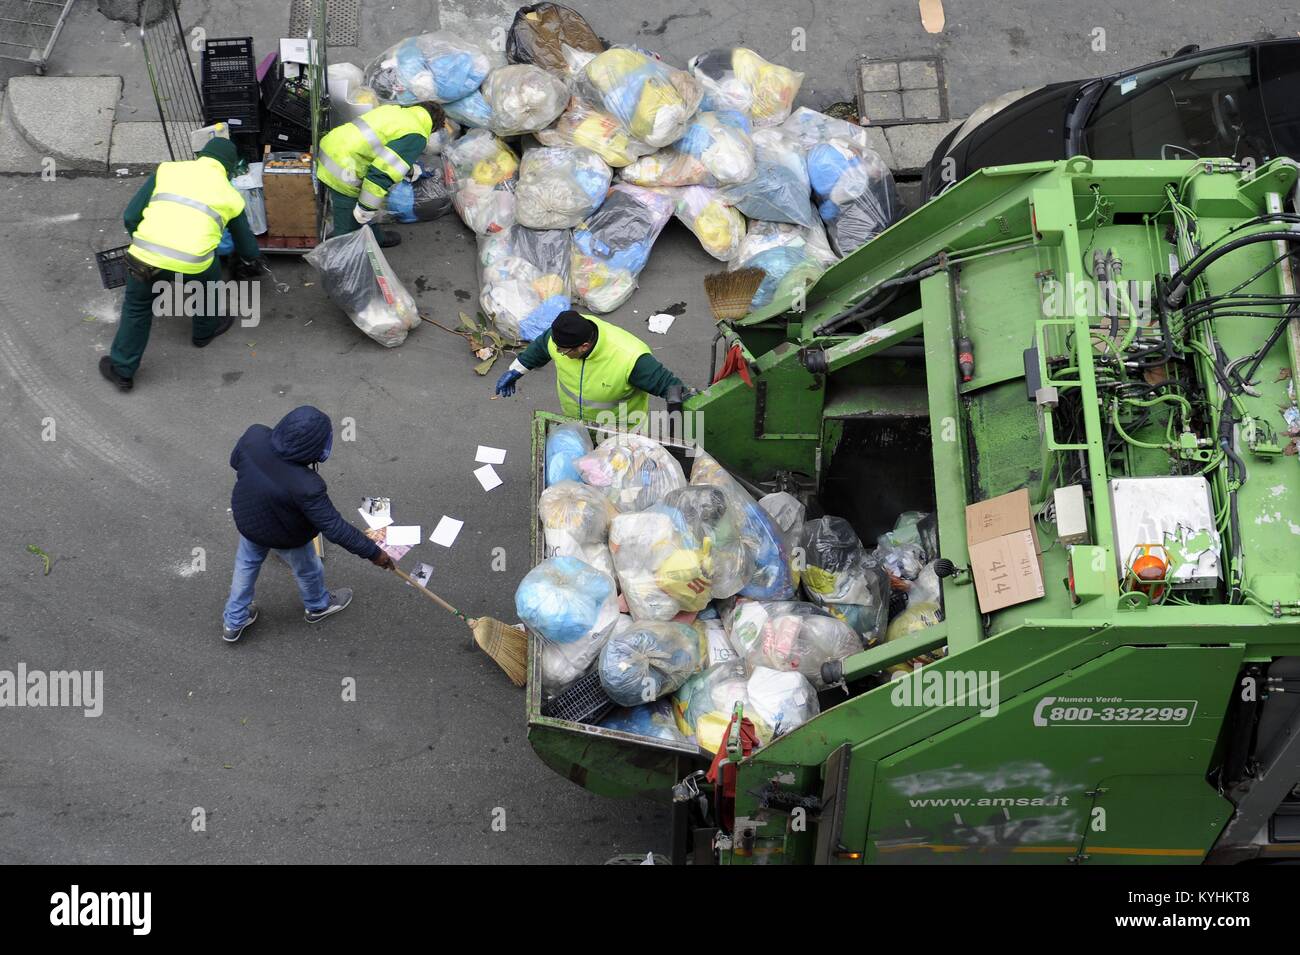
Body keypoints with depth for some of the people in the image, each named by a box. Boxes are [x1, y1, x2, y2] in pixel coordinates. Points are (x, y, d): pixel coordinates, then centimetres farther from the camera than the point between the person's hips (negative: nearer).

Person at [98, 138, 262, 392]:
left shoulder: (167, 170, 17)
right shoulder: (230, 195, 19)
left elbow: (131, 216, 16)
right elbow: (245, 242, 32)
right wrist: (252, 263, 55)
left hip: (145, 258, 1)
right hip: (192, 265, -1)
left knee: (136, 308, 26)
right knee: (208, 277, 34)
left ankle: (121, 370, 34)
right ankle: (205, 330, 55)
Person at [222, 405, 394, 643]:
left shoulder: (254, 436, -31)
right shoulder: (305, 485, -44)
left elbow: (235, 461, -7)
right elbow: (334, 527, -33)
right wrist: (372, 552, -22)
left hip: (246, 520, 4)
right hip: (286, 537, -4)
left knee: (246, 564, 32)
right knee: (307, 570, 28)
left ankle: (234, 622, 51)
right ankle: (317, 607, 59)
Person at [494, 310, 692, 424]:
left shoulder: (629, 358, -43)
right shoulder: (561, 335, -26)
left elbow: (667, 383, -32)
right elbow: (540, 347, -1)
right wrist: (515, 371, 10)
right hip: (574, 420, 5)